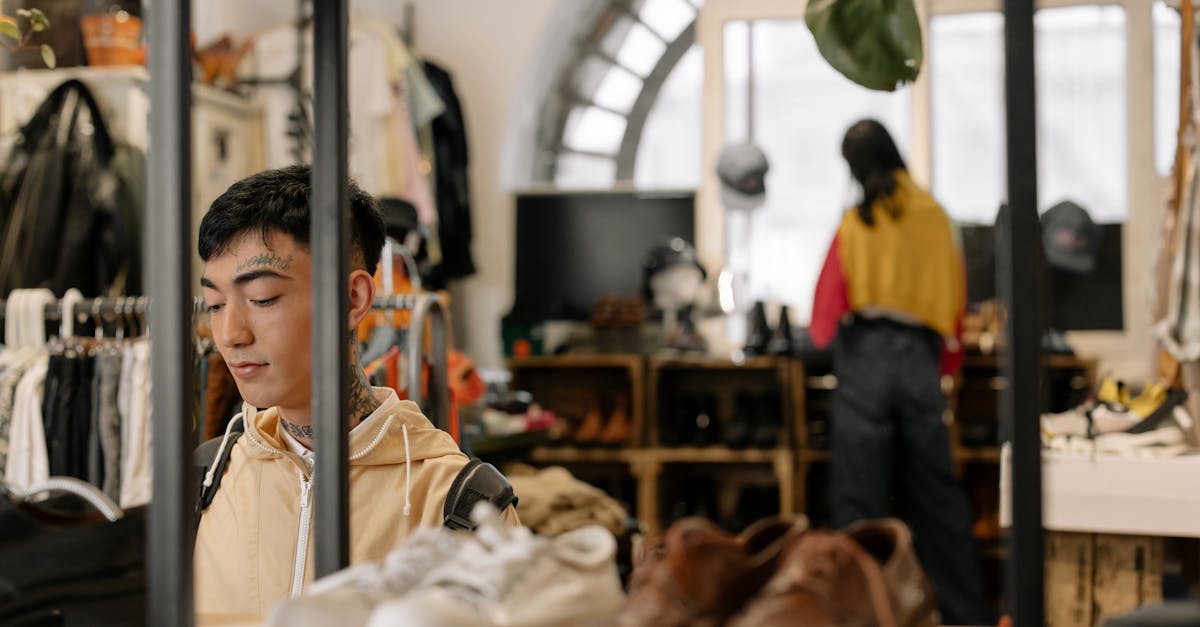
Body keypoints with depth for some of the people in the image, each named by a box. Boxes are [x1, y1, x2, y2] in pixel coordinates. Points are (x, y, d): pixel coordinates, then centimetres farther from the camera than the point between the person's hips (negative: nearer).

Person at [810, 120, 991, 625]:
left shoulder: (855, 223, -1)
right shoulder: (936, 218, 9)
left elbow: (827, 308, 2)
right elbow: (955, 302, 13)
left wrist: (824, 333, 23)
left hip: (866, 357, -3)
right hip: (921, 360, 4)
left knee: (860, 497, 2)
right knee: (934, 493, 10)